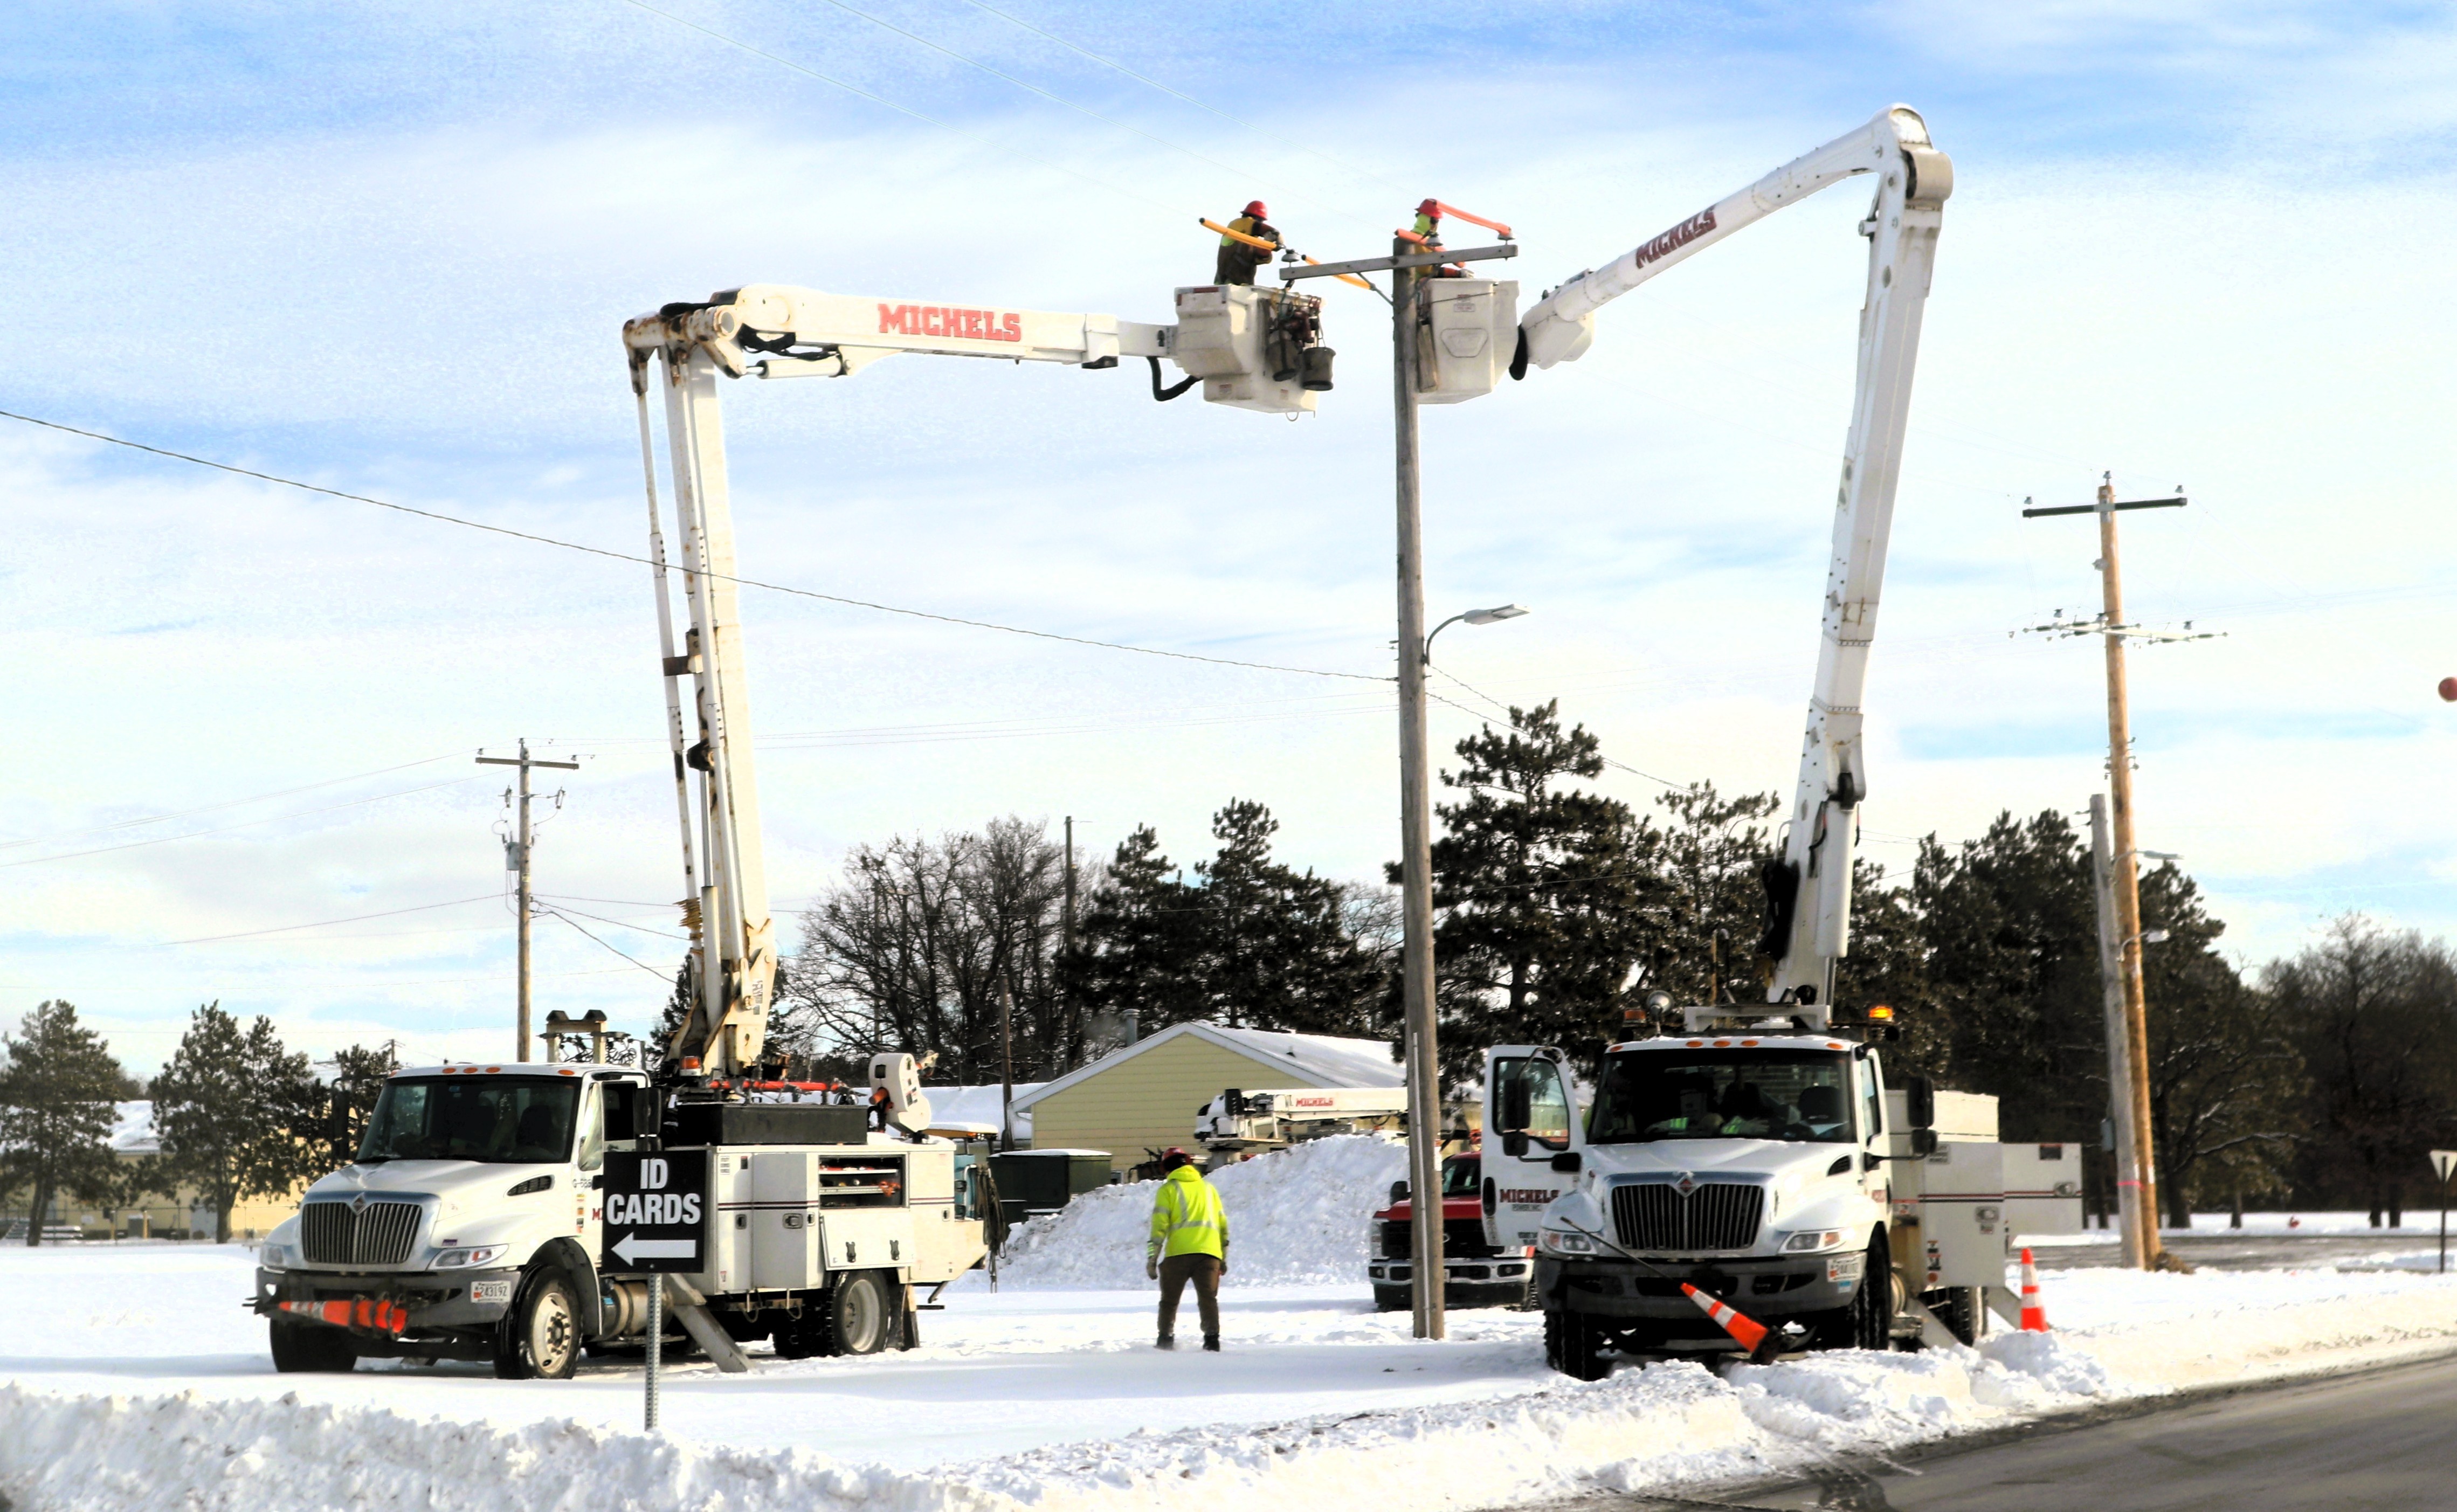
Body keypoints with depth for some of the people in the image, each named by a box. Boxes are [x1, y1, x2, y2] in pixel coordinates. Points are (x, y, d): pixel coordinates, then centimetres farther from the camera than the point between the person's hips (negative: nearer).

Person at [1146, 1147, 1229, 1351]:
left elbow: (1159, 1226, -1)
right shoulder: (1207, 1187, 22)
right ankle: (1212, 1339, -14)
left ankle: (1166, 1340, 4)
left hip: (1179, 1253, -3)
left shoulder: (1168, 1189, 8)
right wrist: (1224, 1258, 23)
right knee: (1208, 1299, 0)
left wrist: (1152, 1258, -1)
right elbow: (1223, 1224, 20)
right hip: (1209, 1252, 3)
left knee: (1169, 1300, 9)